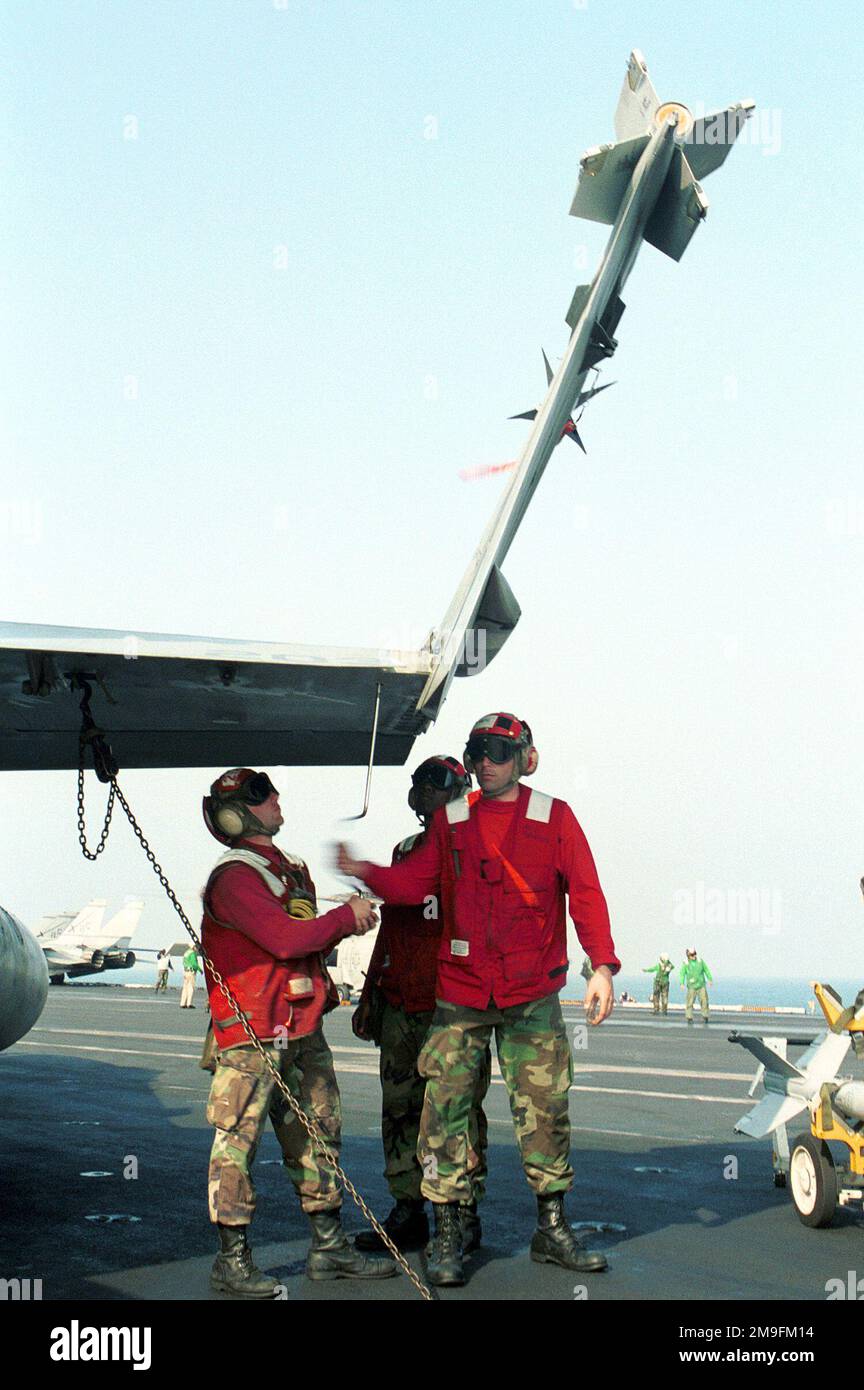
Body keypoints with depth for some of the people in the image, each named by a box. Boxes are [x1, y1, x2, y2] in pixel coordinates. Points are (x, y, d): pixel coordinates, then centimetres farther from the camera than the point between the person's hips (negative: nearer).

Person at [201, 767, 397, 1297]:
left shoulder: (290, 870, 18)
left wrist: (349, 922, 4)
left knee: (316, 1134, 13)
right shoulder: (234, 877, -12)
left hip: (303, 1028, 9)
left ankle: (330, 1246, 22)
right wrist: (346, 917, -8)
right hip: (253, 1033, -9)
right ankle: (232, 1259, 2)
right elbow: (285, 938, -21)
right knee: (239, 1139, -5)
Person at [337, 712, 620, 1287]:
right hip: (460, 995, 1)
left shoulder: (553, 818, 1)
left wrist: (602, 965, -11)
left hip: (533, 997, -1)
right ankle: (447, 1235, 6)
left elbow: (586, 893, -2)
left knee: (545, 1109, 4)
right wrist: (364, 871, -16)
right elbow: (416, 882, 2)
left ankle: (552, 1228, 19)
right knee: (446, 1109, -3)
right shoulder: (450, 820, 7)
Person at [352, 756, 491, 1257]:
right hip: (400, 1008, 7)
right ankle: (409, 1212, 16)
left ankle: (464, 1216, 6)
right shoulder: (406, 851, 18)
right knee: (400, 1107, 8)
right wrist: (370, 995, 21)